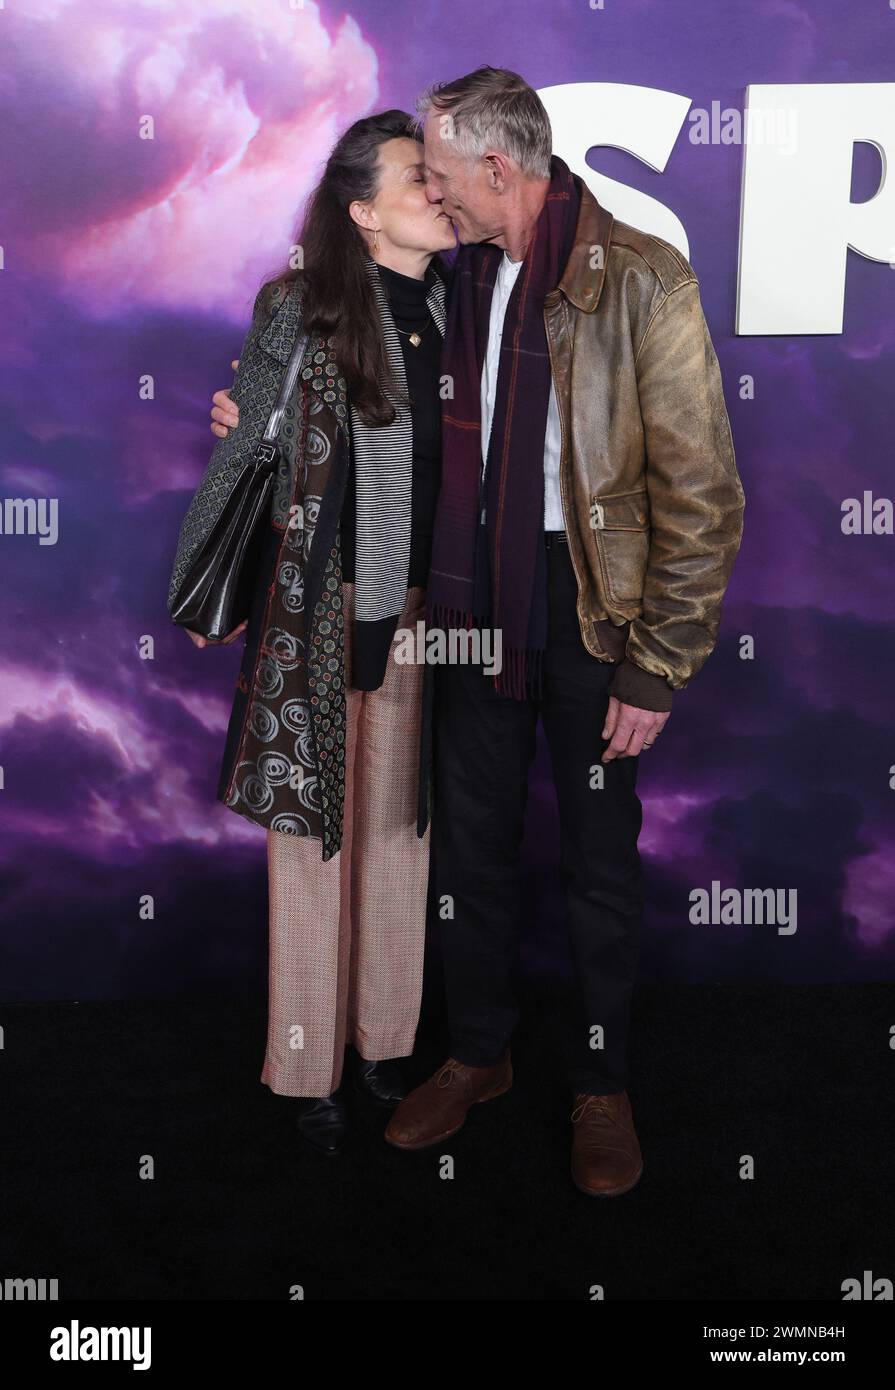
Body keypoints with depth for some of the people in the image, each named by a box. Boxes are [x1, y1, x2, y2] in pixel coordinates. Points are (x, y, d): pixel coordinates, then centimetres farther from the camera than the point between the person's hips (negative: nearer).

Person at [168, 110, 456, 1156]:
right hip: (320, 609, -4)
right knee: (314, 824, 5)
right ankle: (310, 1065, 21)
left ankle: (384, 1039, 30)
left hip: (421, 611, 4)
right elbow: (242, 453, -3)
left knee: (397, 824, 13)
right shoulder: (301, 307, -8)